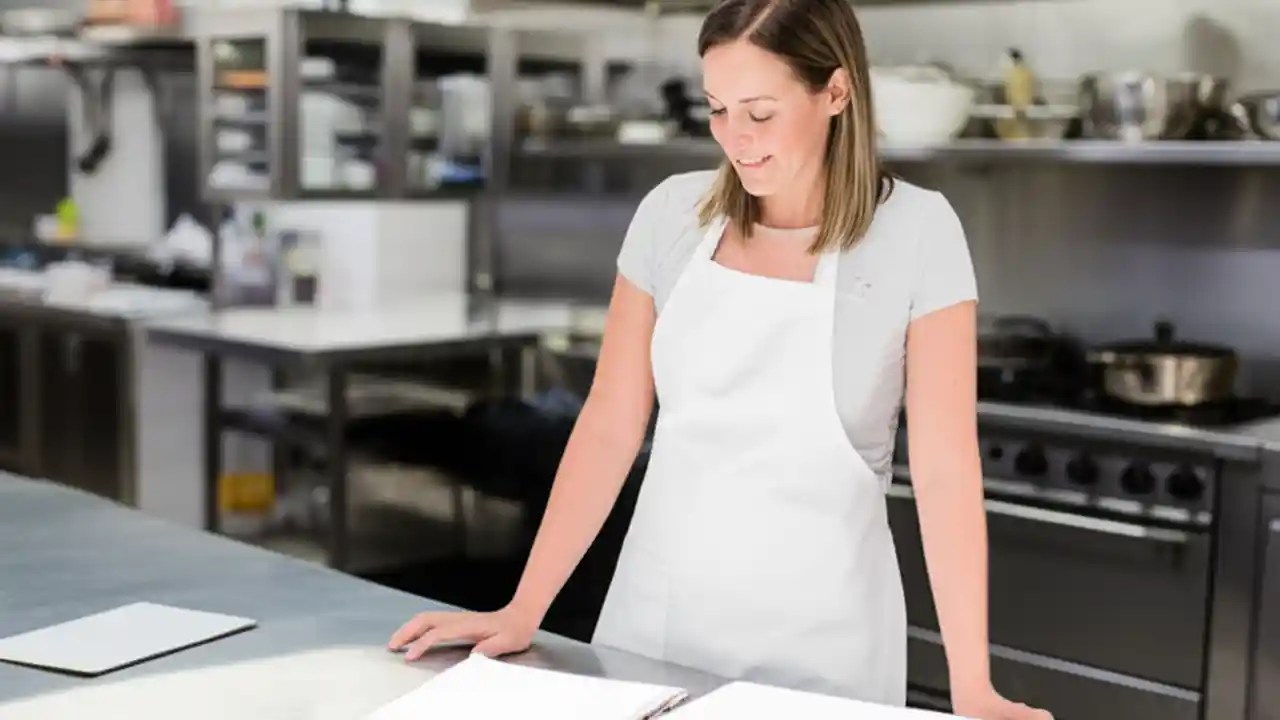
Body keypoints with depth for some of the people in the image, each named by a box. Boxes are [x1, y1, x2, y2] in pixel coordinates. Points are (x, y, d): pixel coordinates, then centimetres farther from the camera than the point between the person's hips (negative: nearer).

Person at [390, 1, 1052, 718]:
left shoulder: (916, 232, -11)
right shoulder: (671, 212, -2)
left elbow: (945, 466, -13)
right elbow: (610, 425, 0)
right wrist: (525, 609, -4)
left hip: (820, 626, -3)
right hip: (660, 605, 3)